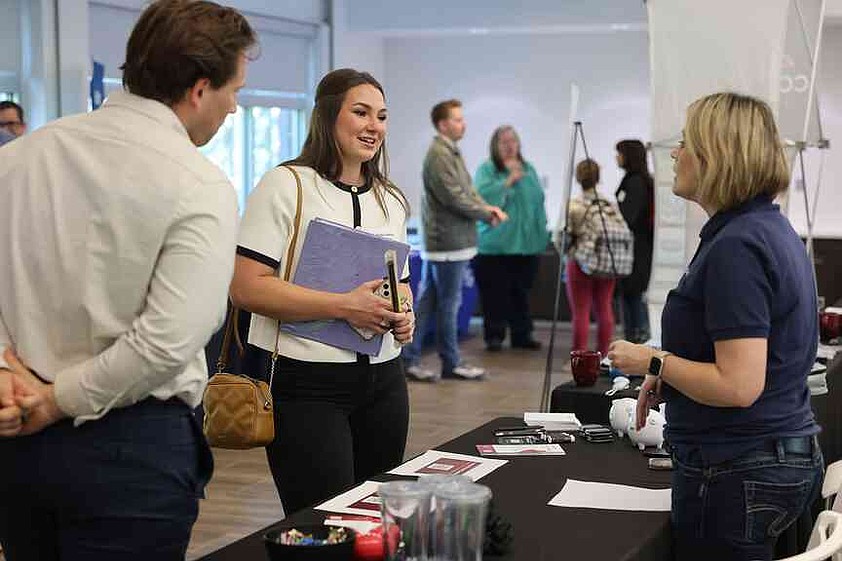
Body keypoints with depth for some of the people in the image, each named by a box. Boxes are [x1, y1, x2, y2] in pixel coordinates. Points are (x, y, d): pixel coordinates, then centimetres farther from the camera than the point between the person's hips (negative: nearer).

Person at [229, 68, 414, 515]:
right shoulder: (286, 185, -7)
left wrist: (404, 314, 1)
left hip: (382, 378, 7)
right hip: (307, 382, -6)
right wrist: (343, 306, -20)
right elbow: (245, 287, -15)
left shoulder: (391, 200, 14)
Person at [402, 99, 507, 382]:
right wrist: (487, 214, -10)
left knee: (427, 301, 10)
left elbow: (468, 190, 18)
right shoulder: (438, 155, -15)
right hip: (448, 241, -10)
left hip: (439, 242, 10)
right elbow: (454, 197, -20)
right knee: (448, 304, 1)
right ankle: (451, 363, 11)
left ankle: (409, 358, 14)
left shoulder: (451, 152, 16)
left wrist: (487, 208, 0)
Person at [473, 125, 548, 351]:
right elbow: (482, 195, -17)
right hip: (495, 245, -4)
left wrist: (541, 233, 7)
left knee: (521, 291, 9)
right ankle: (494, 335, 7)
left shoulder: (529, 170, 15)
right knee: (495, 292, -3)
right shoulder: (486, 169, -1)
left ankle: (522, 334, 17)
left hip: (526, 243, 4)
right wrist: (509, 180, -16)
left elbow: (539, 199, 13)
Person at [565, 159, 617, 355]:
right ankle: (603, 354, 18)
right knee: (604, 309, 12)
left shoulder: (572, 205, -10)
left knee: (581, 312, 0)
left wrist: (566, 251, 8)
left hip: (580, 263, -4)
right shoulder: (610, 204, 2)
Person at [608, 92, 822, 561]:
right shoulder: (774, 228, 11)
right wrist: (667, 378, 16)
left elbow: (739, 386, -26)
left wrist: (654, 362, -13)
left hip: (738, 472, -10)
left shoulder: (735, 246, -21)